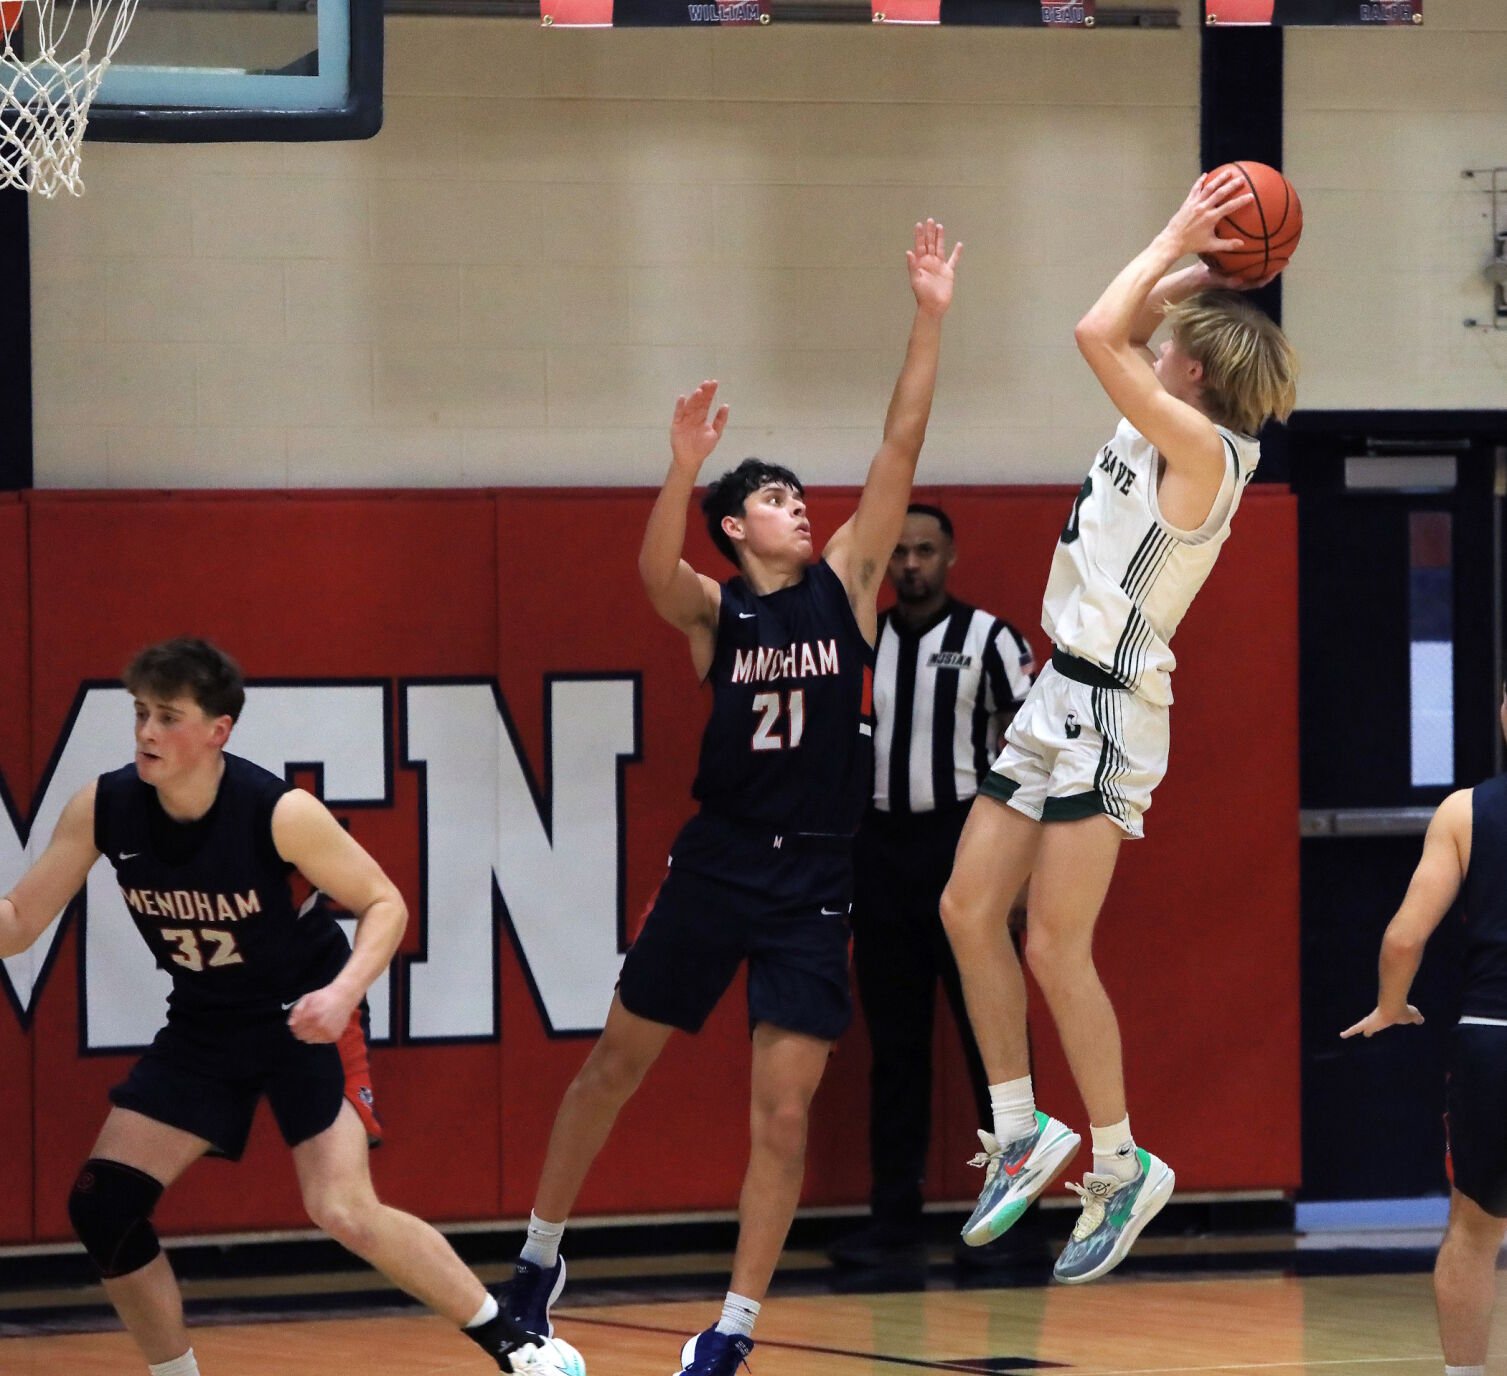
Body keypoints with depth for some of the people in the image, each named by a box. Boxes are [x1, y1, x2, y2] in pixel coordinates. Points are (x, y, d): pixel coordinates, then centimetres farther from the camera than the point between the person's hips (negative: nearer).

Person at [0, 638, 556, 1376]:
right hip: (202, 1029, 5)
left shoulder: (280, 813, -25)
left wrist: (343, 992, -32)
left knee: (345, 1211, -19)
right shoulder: (101, 810, -13)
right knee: (101, 1206, -5)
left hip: (304, 1018, -5)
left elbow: (385, 905, -15)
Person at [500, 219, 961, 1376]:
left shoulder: (844, 584, 5)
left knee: (783, 1114, -4)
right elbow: (654, 569, -23)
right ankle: (541, 1254, 28)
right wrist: (685, 465, -39)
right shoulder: (711, 611, 1)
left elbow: (902, 449, -3)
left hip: (816, 878, 1)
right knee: (616, 1062, 9)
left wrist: (931, 321, -10)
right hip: (719, 861, -1)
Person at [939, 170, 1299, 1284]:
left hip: (1108, 715, -10)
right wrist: (1199, 264, 12)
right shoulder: (1165, 431, 9)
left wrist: (1177, 242, -13)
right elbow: (1118, 328, 23)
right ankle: (1022, 1131, 17)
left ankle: (1123, 1169, 2)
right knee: (969, 909, 8)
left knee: (1056, 946, -9)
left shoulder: (1202, 448, -17)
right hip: (1061, 696, 10)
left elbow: (1100, 334, -24)